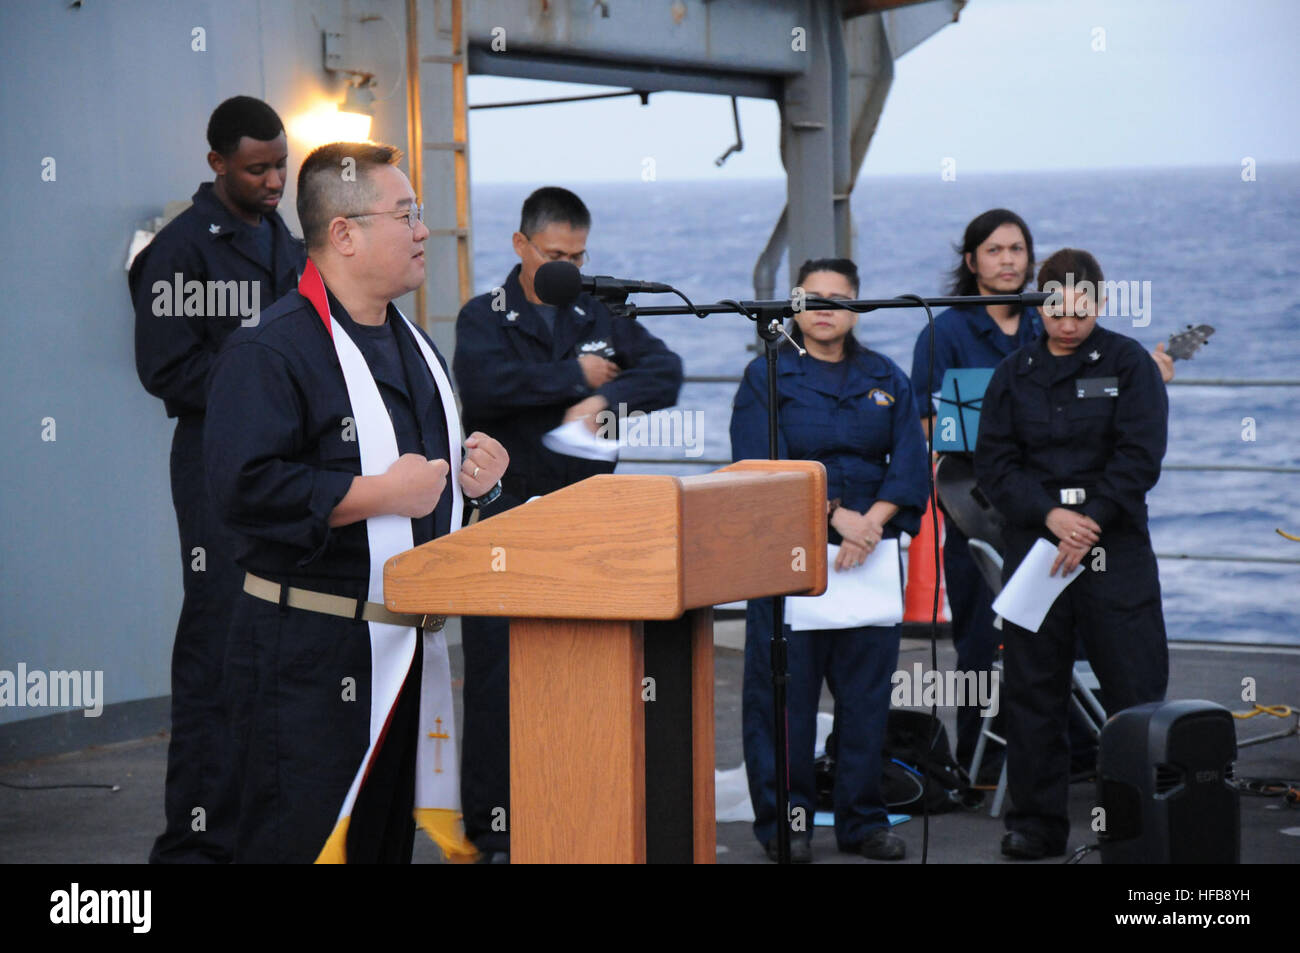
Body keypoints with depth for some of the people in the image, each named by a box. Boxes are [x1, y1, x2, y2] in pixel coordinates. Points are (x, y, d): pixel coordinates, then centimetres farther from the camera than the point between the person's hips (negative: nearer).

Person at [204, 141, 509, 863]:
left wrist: (469, 475, 8)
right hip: (312, 648, -9)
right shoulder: (270, 350, -13)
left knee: (388, 841, 12)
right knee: (301, 839, -8)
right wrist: (384, 493, -21)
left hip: (408, 641, 9)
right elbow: (246, 487, -25)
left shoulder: (412, 344, 17)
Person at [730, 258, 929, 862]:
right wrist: (835, 514, -17)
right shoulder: (766, 377, 3)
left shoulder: (887, 380, 13)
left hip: (871, 556, 3)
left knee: (867, 688, 4)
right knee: (784, 687, -2)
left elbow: (909, 466, 3)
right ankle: (784, 821, 6)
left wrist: (873, 523, -14)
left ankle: (864, 820, 12)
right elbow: (761, 467, -8)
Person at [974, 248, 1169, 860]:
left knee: (1136, 688, -4)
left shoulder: (1129, 364, 2)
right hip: (1033, 545, 3)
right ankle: (1036, 824, 14)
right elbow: (993, 462, 3)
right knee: (1032, 690, 5)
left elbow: (1139, 459, -6)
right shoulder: (1014, 374, 10)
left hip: (1115, 549, -2)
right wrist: (1050, 514, -12)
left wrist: (1091, 525, -14)